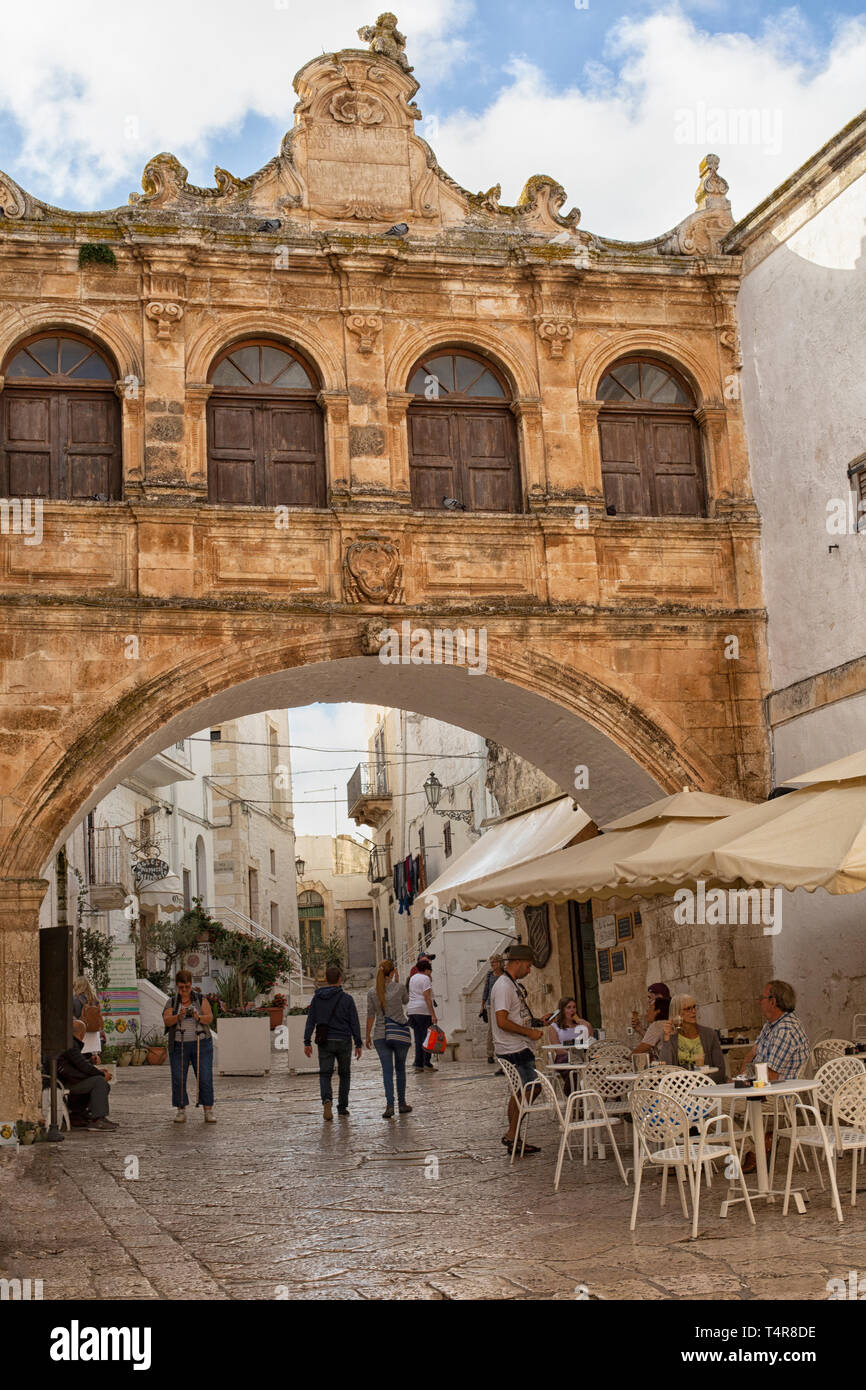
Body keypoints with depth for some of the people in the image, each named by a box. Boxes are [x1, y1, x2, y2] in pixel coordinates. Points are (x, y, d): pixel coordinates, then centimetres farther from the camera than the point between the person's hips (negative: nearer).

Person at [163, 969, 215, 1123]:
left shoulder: (200, 999, 3)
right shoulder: (172, 1003, 6)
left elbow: (210, 1018, -7)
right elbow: (167, 1021, -9)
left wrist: (199, 1017, -27)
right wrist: (179, 1016, -28)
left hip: (201, 1044, -1)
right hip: (178, 1046, 1)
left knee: (205, 1078, -5)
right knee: (178, 1079, -1)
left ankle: (208, 1111, 0)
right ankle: (181, 1111, 9)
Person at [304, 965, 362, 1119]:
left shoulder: (317, 998, 1)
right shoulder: (347, 999, -5)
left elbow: (310, 1021, -1)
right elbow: (354, 1023, -4)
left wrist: (307, 1042, 1)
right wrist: (358, 1044, 2)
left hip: (325, 1042, 1)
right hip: (344, 1042, -1)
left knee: (325, 1075, 3)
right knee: (344, 1074, 16)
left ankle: (327, 1100, -23)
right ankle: (342, 1107, 18)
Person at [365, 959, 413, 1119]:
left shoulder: (372, 993, -1)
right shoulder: (399, 988, -7)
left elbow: (370, 1016, 3)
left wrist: (368, 1036, 13)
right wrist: (397, 981, 10)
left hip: (381, 1035, 1)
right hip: (400, 1033, -1)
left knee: (387, 1071, 2)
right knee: (400, 1069, 14)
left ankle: (390, 1105, -10)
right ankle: (402, 1104, 19)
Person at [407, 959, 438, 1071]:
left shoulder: (413, 978, 14)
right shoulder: (425, 979, -9)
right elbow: (427, 997, -16)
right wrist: (433, 1014, -18)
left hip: (411, 1010, 8)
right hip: (424, 1011, -8)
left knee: (418, 1038, 9)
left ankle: (418, 1064, 6)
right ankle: (427, 1064, -7)